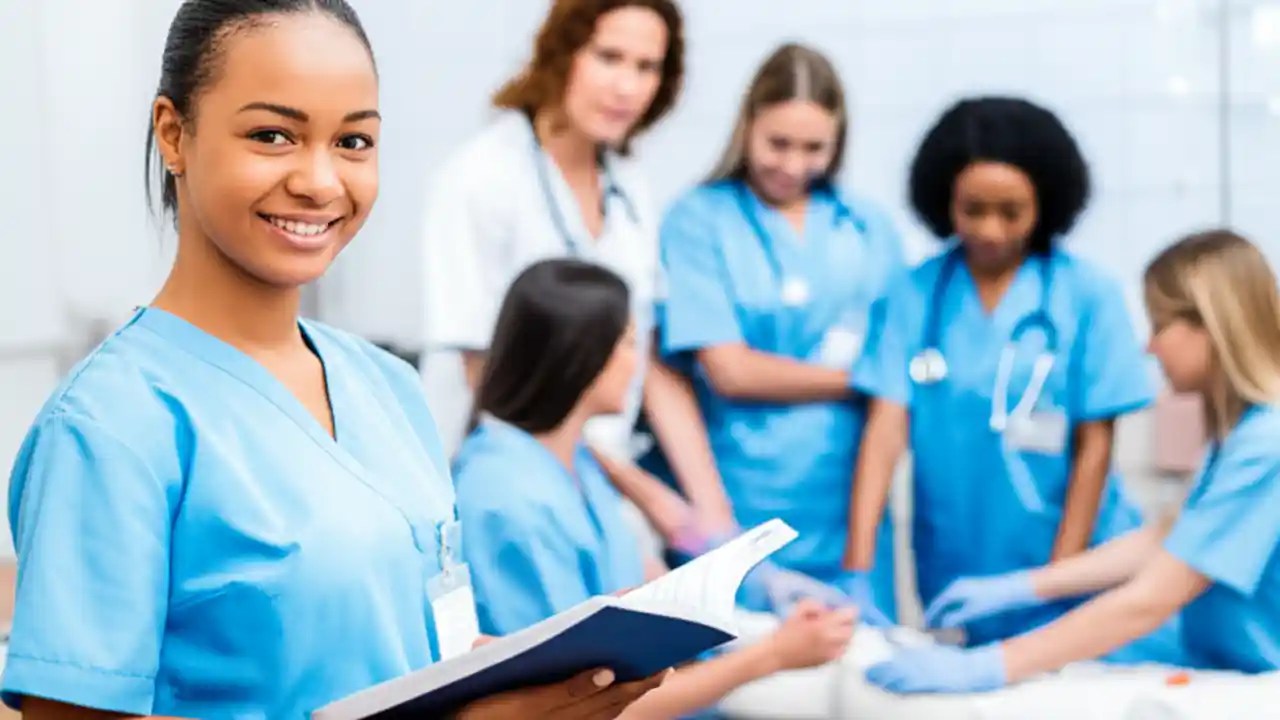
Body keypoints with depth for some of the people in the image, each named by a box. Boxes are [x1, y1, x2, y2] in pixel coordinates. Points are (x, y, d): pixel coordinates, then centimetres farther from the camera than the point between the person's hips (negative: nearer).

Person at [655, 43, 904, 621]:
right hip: (742, 509, -3)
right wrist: (858, 379, -2)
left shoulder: (869, 227, 8)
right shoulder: (699, 220, -4)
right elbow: (729, 372, -9)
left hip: (849, 507, 3)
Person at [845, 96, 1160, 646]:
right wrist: (858, 566, -15)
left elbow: (1094, 448, -4)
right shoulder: (915, 294, -2)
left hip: (1064, 572, -1)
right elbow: (886, 428, -6)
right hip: (952, 579, 1)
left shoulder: (1086, 296, -6)